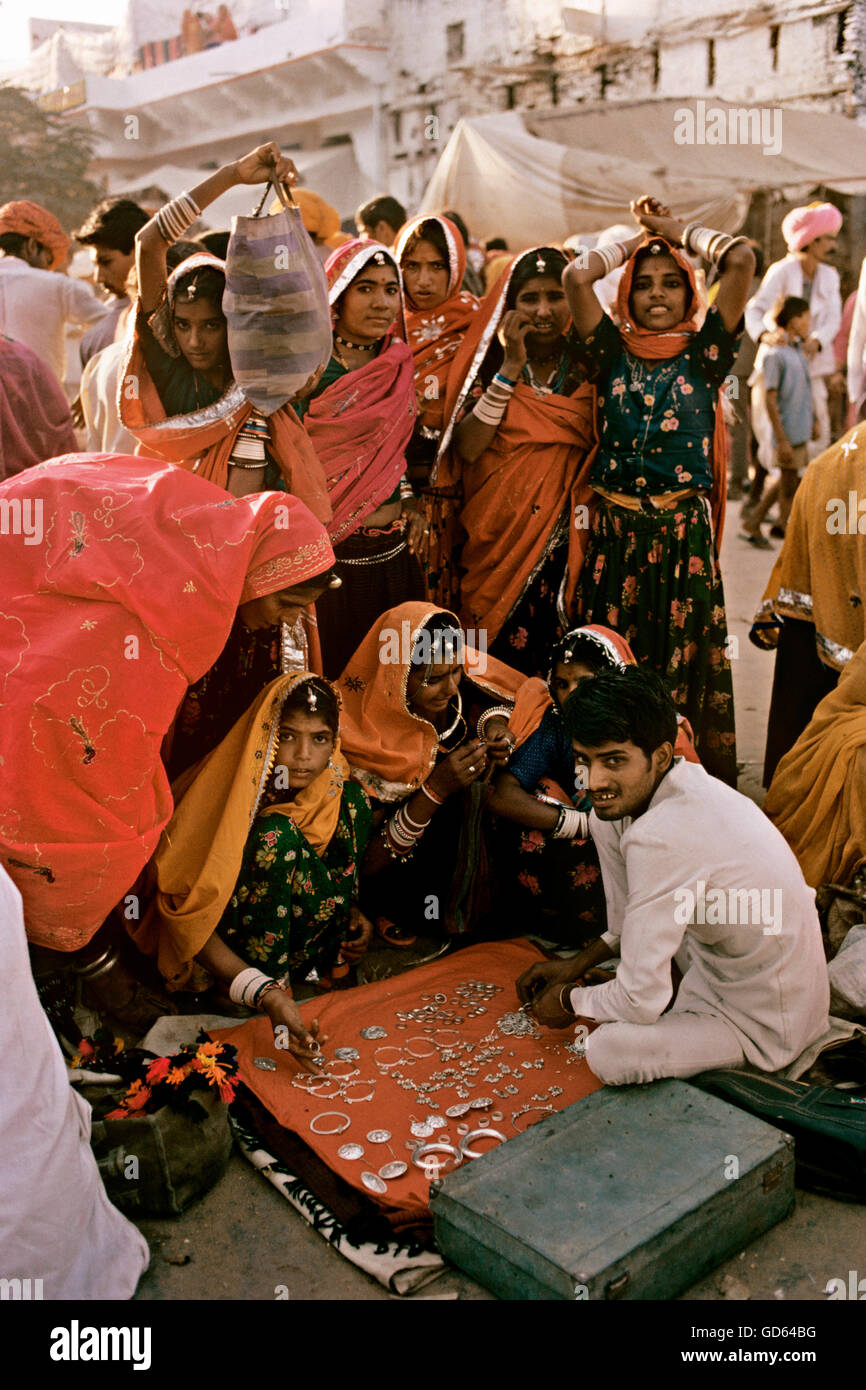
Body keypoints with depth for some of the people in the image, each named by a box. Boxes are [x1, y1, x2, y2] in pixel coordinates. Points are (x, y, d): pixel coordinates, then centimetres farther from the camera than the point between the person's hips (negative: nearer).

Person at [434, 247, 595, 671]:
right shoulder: (489, 363, 5)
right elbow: (467, 448, -12)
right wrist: (511, 367, -12)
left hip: (564, 543, 1)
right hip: (495, 541, -1)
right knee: (496, 664, -1)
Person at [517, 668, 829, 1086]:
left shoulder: (659, 840, -34)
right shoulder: (689, 779, -6)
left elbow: (642, 1002, -25)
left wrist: (569, 1001, -6)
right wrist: (578, 964, 11)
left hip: (768, 1027, -9)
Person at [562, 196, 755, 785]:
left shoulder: (703, 354, 4)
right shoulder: (613, 354, 8)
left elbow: (741, 259, -7)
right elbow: (577, 275, -5)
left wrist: (675, 229, 8)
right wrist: (639, 238, 10)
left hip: (684, 536, -1)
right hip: (614, 533, 1)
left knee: (684, 671, 3)